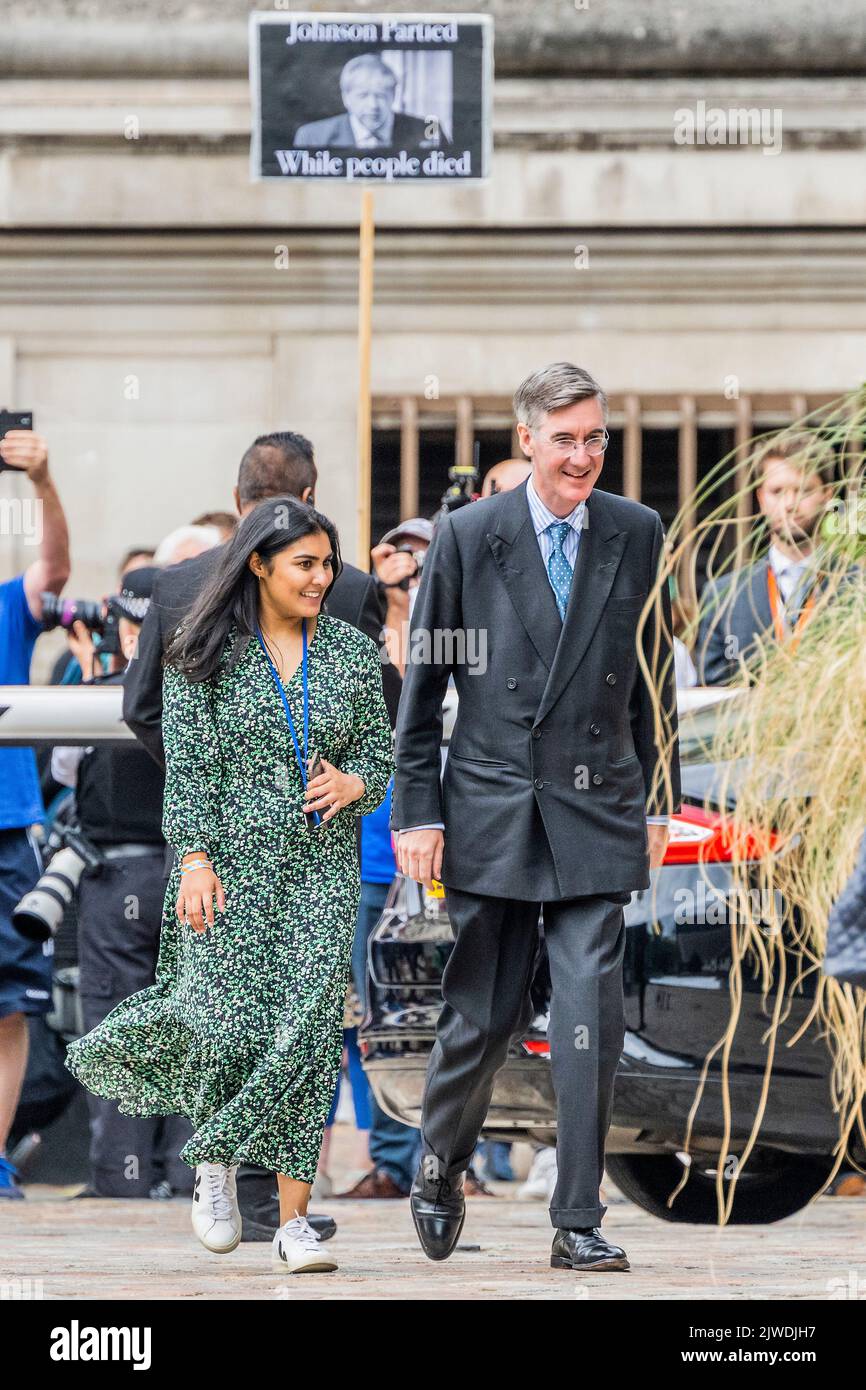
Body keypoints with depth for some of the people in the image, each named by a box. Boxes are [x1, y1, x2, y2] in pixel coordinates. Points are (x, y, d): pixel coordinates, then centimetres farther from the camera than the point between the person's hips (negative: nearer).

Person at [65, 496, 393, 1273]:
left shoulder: (354, 653, 10)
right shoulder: (207, 654, 1)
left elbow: (379, 752, 15)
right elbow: (187, 767, -2)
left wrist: (352, 783, -8)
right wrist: (194, 858, -11)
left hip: (321, 871, 2)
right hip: (232, 866, -2)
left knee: (309, 1032, -8)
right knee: (234, 1024, -13)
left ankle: (294, 1219, -4)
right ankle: (215, 1161, 19)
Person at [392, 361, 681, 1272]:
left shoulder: (637, 535, 5)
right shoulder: (467, 537, -1)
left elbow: (653, 677, 12)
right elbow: (422, 684, 3)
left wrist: (659, 801, 11)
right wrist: (416, 812, -1)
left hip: (597, 814, 1)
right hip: (490, 811, -1)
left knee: (590, 1019, -7)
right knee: (483, 1015, 6)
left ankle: (578, 1223, -2)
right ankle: (439, 1169, 32)